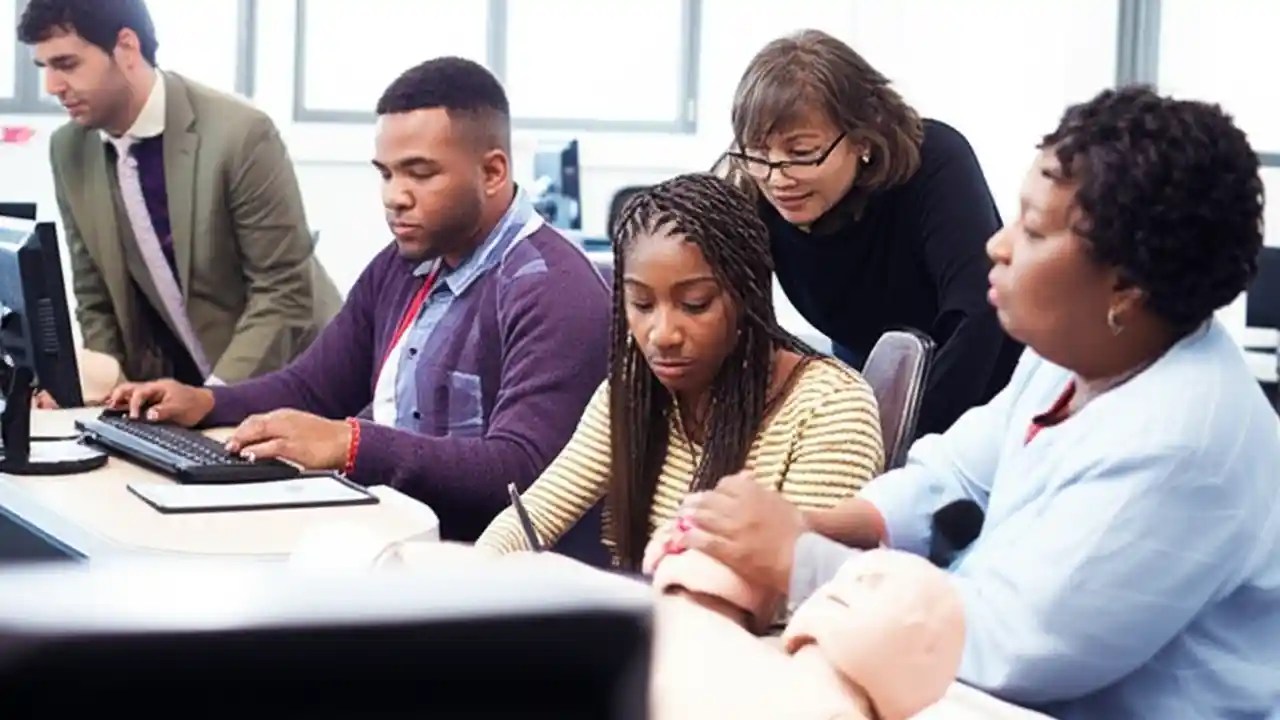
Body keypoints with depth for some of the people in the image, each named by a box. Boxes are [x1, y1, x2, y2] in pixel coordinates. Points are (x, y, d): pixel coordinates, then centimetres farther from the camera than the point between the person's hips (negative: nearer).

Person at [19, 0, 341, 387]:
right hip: (171, 387, 4)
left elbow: (284, 291, -16)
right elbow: (96, 296, 6)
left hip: (280, 381, -4)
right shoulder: (69, 151, -2)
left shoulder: (239, 133, -18)